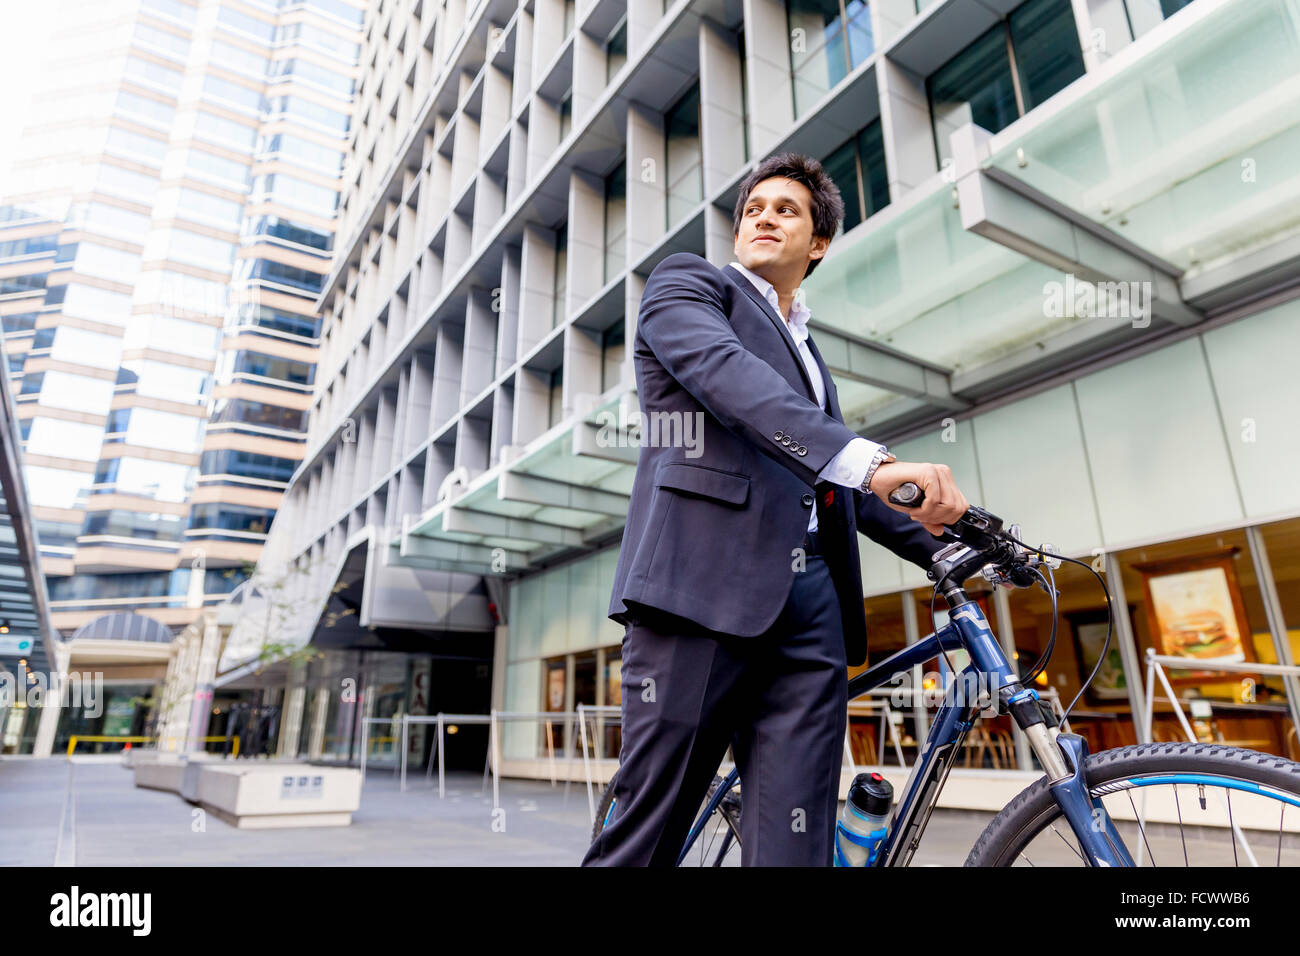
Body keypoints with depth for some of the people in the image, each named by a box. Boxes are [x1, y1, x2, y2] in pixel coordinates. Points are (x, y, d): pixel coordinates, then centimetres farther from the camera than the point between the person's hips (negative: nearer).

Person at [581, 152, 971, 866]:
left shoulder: (808, 353, 31)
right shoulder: (686, 283, 12)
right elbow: (728, 374, -10)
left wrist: (948, 546, 16)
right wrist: (871, 460, -24)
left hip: (809, 606, 6)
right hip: (704, 581, -6)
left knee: (796, 843, 1)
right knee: (647, 833, -3)